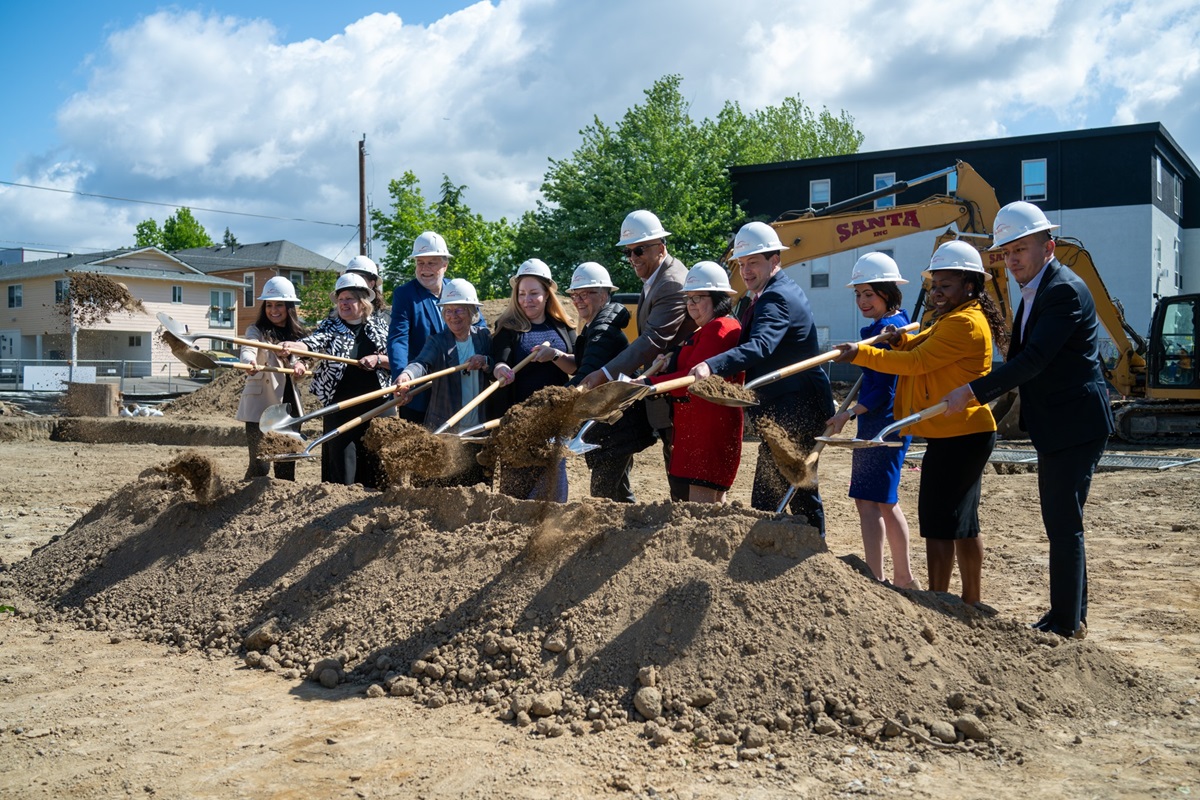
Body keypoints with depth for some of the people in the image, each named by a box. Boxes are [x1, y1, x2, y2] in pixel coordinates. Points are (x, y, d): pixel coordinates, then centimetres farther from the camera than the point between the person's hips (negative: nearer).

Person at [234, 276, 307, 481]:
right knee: (260, 465, -11)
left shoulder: (296, 334, 13)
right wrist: (250, 364, -47)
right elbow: (247, 351, -22)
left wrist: (299, 367, -9)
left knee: (287, 464, 9)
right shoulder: (256, 331, -4)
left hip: (289, 405, 5)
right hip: (260, 407, -5)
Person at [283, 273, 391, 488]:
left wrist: (378, 360, -11)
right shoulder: (330, 326, 7)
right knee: (342, 455, -5)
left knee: (375, 458, 5)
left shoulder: (380, 324, 10)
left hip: (377, 404, 1)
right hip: (340, 404, -1)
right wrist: (293, 347, -34)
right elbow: (313, 342, -14)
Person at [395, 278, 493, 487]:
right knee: (444, 487, -2)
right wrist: (407, 375, -44)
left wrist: (486, 362, -14)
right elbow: (422, 363, -22)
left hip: (480, 429, 2)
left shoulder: (484, 337, 7)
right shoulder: (437, 341, -1)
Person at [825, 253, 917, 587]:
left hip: (882, 422, -11)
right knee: (885, 502, 17)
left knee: (869, 502, -10)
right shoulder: (895, 323, 15)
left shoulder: (887, 328, -15)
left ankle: (875, 581, -9)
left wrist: (850, 414, -20)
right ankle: (904, 577, 27)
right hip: (888, 423, 11)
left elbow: (883, 389, -20)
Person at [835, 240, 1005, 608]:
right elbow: (920, 346, 17)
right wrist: (900, 339, -4)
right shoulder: (950, 319, 19)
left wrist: (861, 353, -18)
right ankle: (972, 600, 26)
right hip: (964, 435, 11)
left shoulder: (965, 323, -16)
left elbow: (915, 362, -20)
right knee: (962, 522, 17)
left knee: (939, 523, -7)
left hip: (957, 436, -11)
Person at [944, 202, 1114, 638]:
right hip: (1056, 426, 10)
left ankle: (1065, 624, 3)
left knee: (1064, 525, -6)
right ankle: (1072, 615, 28)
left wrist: (972, 389, -25)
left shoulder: (1065, 291, -17)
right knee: (1060, 523, 16)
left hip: (1074, 426, -10)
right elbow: (1020, 360, 19)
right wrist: (977, 397, 11)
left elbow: (1033, 360, -26)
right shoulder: (1035, 292, 14)